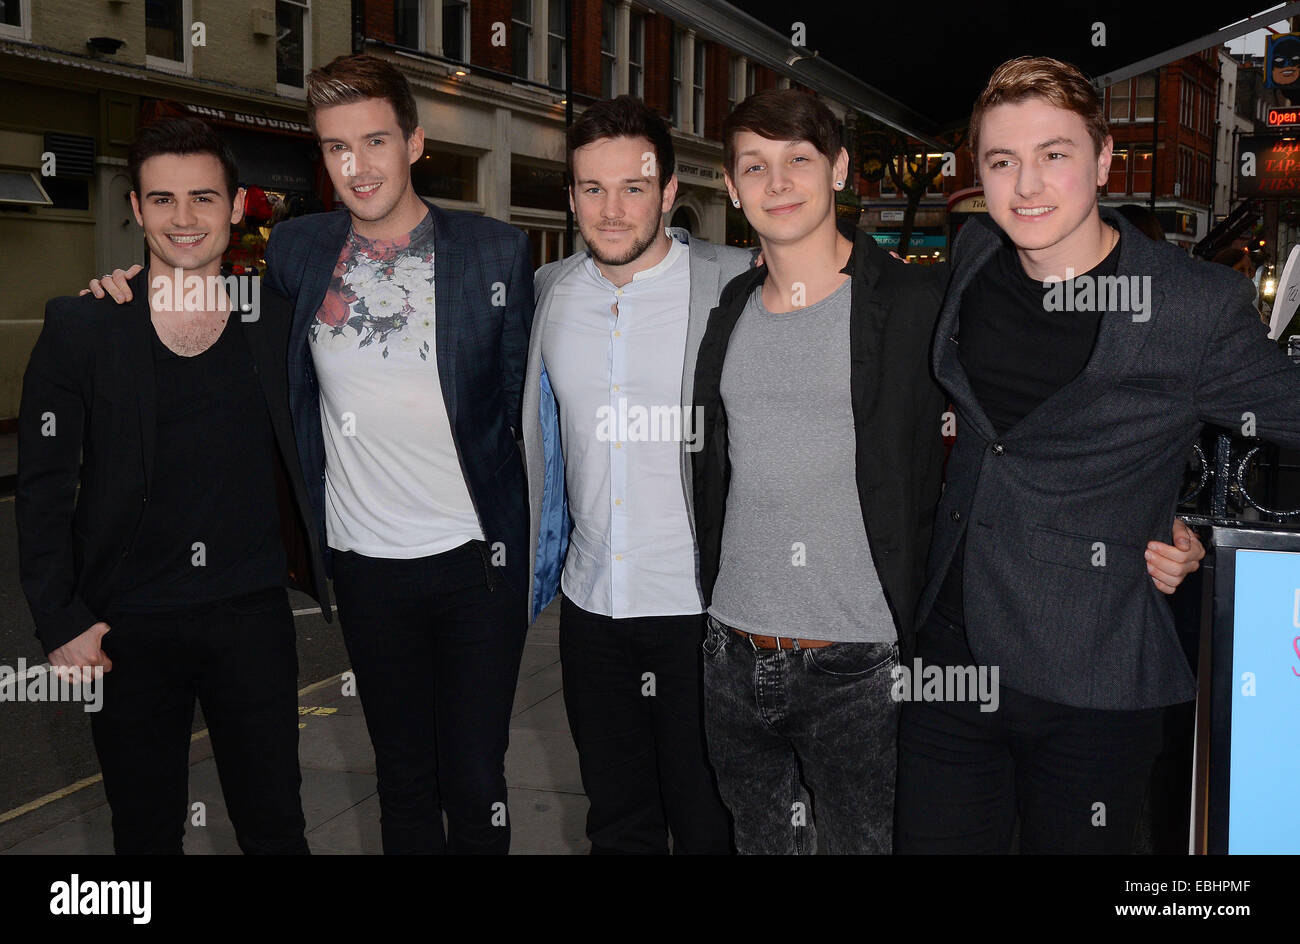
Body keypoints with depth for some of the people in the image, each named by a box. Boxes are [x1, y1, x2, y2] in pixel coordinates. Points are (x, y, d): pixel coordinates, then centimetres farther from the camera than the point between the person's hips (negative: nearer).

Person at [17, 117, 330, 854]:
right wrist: (62, 623, -6)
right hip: (128, 626, -1)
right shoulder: (81, 326, -3)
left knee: (276, 826, 9)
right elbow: (44, 488, -2)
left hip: (252, 613, 1)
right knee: (145, 831, 12)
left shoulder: (279, 322, 2)